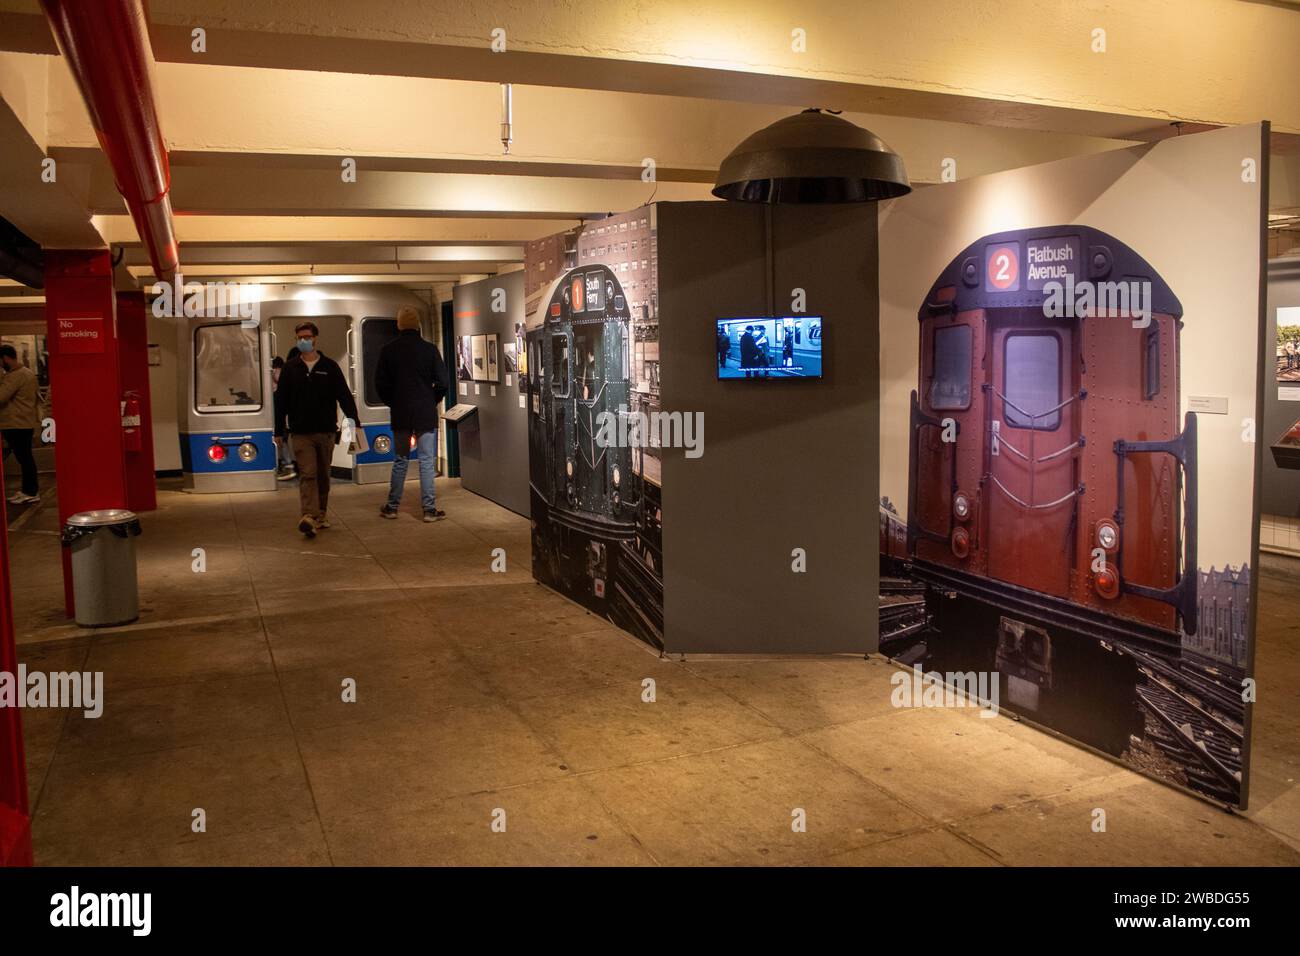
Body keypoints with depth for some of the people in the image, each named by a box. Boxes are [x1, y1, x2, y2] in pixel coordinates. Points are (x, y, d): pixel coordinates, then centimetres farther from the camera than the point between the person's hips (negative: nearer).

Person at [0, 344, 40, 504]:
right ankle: (28, 490, 19)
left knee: (24, 457, -6)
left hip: (16, 424, -10)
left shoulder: (15, 376, -16)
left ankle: (30, 492, -3)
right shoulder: (27, 372, 17)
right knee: (25, 457, 13)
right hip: (25, 423, 10)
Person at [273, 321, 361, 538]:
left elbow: (344, 395, 1)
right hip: (301, 433, -1)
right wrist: (279, 431, 8)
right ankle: (308, 517, -22)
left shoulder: (330, 367, 5)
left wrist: (354, 421, -10)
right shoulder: (290, 369, 6)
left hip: (326, 431, 1)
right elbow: (281, 402, 9)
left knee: (323, 475, 10)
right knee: (307, 474, -12)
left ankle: (321, 514, 23)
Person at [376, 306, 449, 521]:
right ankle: (429, 509, 2)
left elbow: (380, 384, 0)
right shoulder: (429, 349, -7)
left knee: (400, 461, 13)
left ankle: (391, 507, 17)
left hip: (400, 414, 2)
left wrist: (393, 404, 15)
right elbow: (443, 383, -7)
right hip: (426, 414, -2)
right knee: (427, 461, 2)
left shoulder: (388, 350, -1)